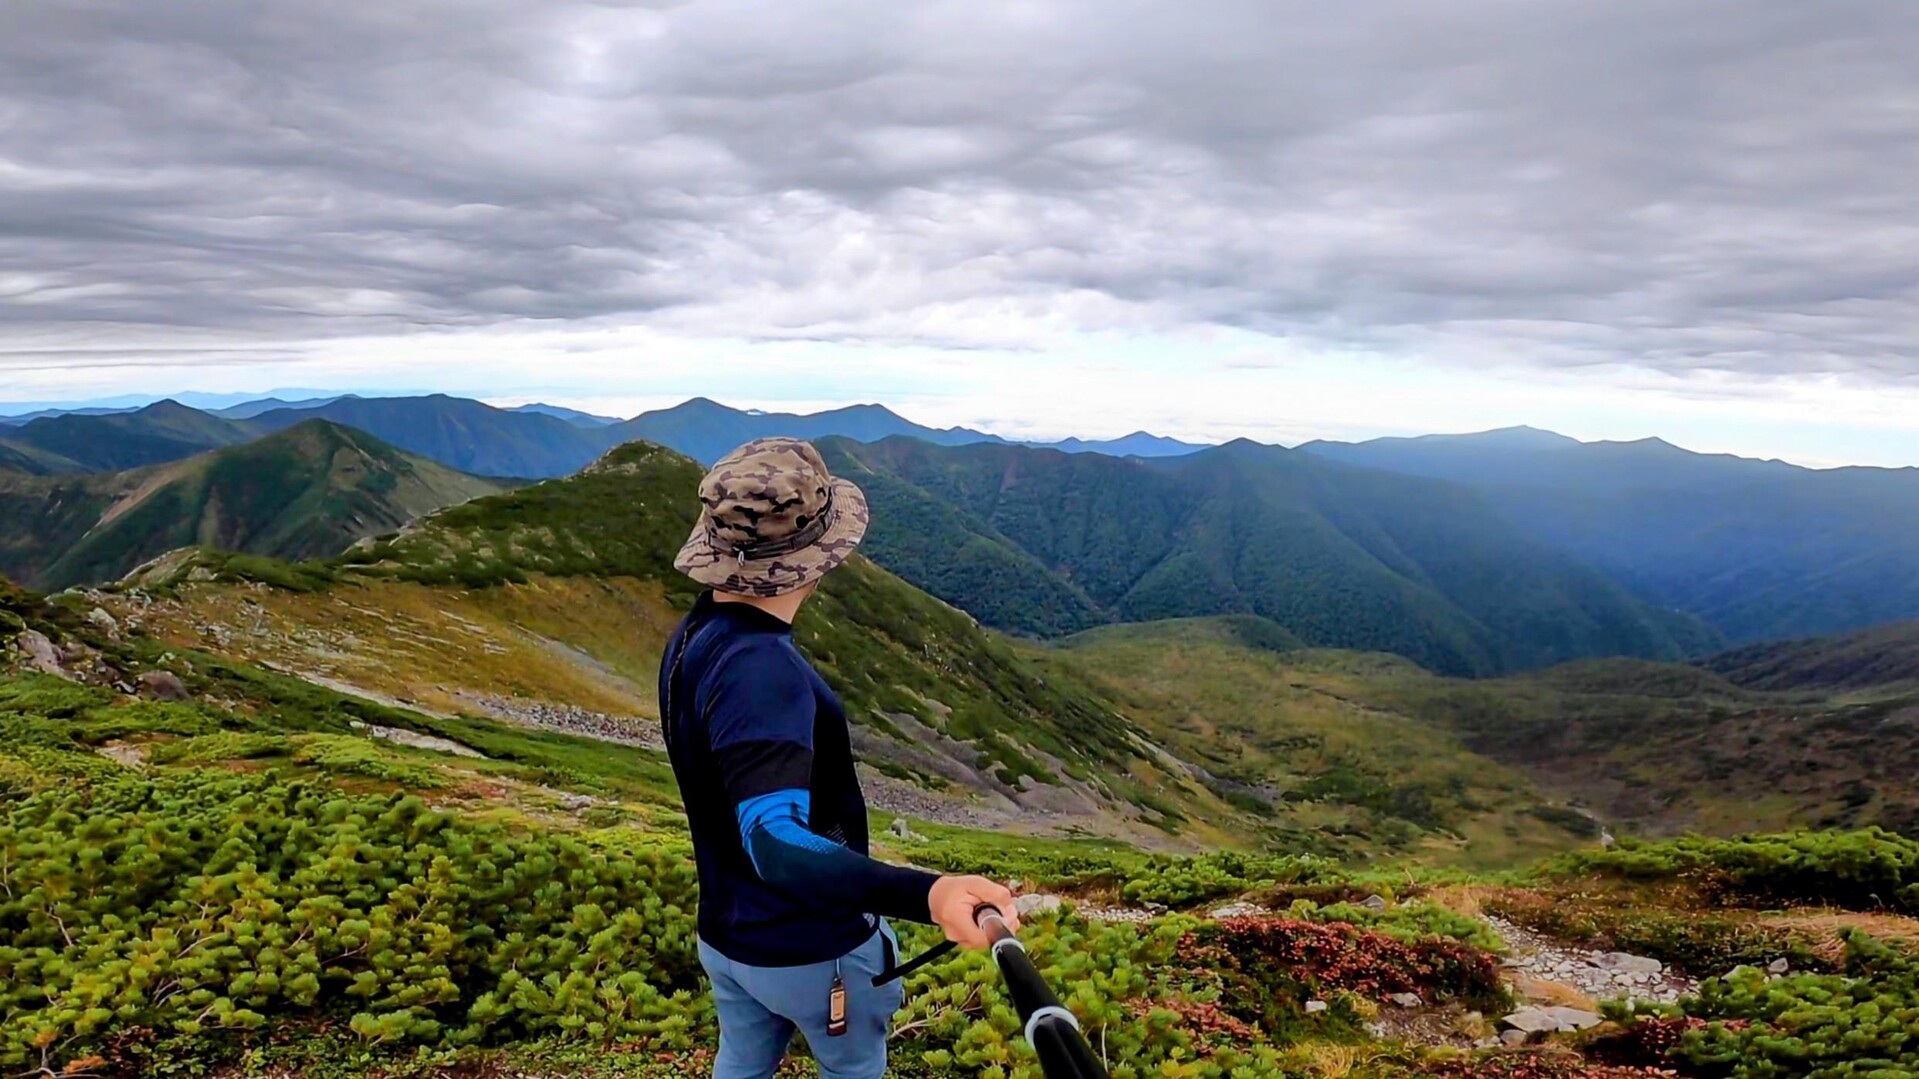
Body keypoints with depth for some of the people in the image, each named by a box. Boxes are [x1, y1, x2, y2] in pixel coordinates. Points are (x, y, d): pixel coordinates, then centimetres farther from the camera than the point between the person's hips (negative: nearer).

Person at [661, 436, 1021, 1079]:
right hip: (811, 951, -7)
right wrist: (923, 895, -60)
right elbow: (773, 840, -46)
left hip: (725, 934, 7)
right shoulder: (760, 669, -34)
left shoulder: (693, 637, -4)